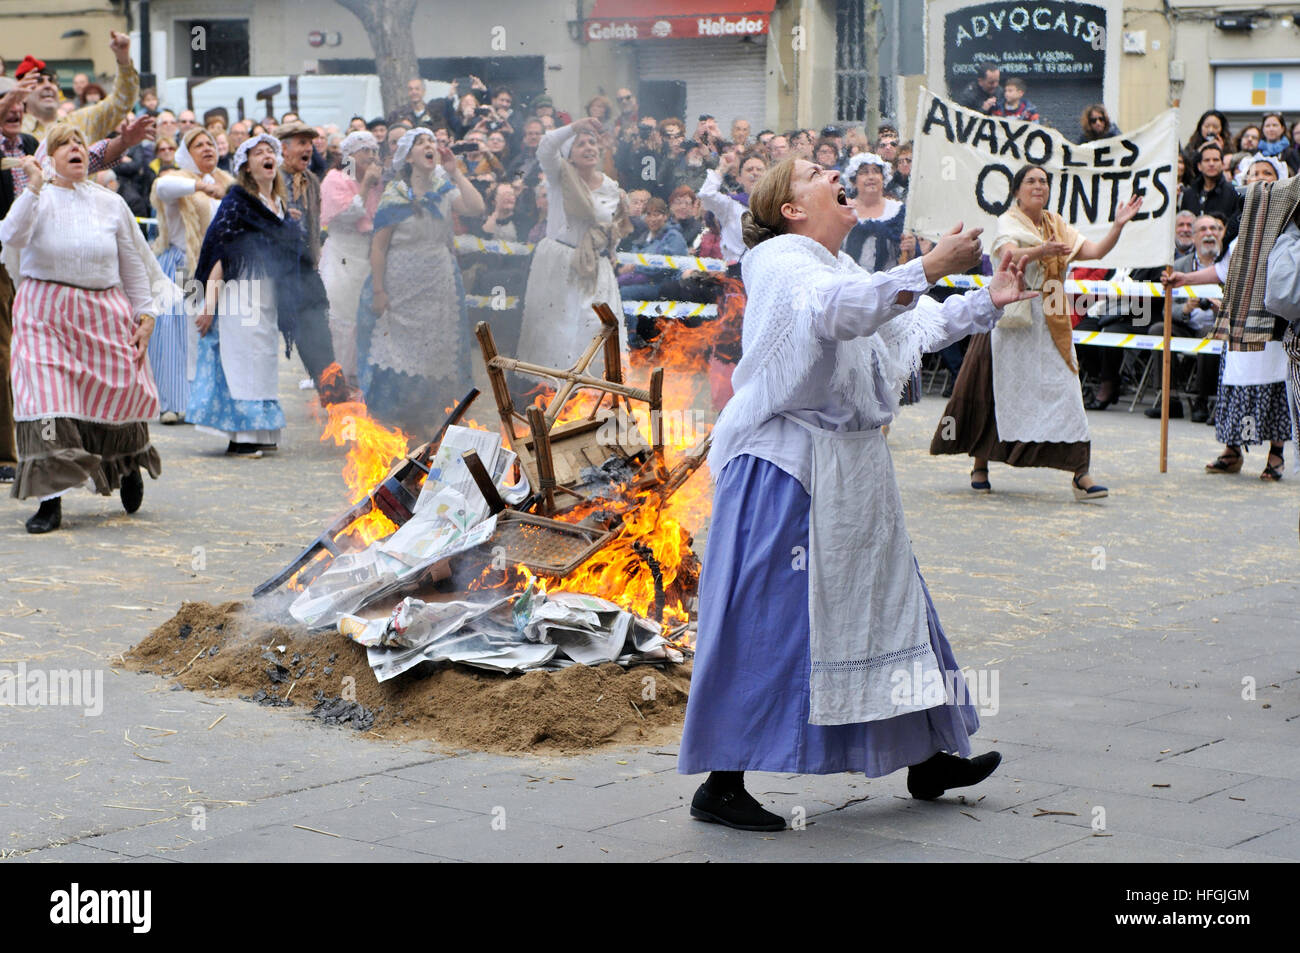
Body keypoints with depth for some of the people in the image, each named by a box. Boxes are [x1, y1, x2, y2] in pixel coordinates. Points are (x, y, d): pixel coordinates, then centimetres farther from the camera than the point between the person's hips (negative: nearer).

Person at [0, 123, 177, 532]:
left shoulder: (110, 203, 8)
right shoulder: (38, 199, 0)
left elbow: (134, 263, 13)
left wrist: (145, 315, 8)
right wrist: (35, 186, -25)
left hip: (104, 313, 2)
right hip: (46, 314, -2)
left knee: (118, 393, 4)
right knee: (47, 403, -12)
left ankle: (128, 464, 37)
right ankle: (51, 501, -7)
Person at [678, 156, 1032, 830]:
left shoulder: (841, 268, 20)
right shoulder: (780, 260, -12)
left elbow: (913, 326, 24)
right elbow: (837, 310, -33)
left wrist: (988, 301, 13)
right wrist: (929, 268, -38)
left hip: (849, 469, 10)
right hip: (787, 467, -10)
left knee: (883, 598, 15)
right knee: (767, 621, -7)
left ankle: (926, 760, 26)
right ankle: (720, 784, 1)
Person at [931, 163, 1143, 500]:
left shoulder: (1057, 226, 15)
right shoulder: (1008, 222, -2)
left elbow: (1094, 251, 6)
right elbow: (1010, 254, -24)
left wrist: (1118, 225, -7)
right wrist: (1040, 250, -42)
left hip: (1050, 321, 4)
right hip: (1012, 319, -4)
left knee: (1063, 390, -5)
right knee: (999, 393, 2)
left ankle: (1080, 472, -10)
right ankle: (980, 465, 18)